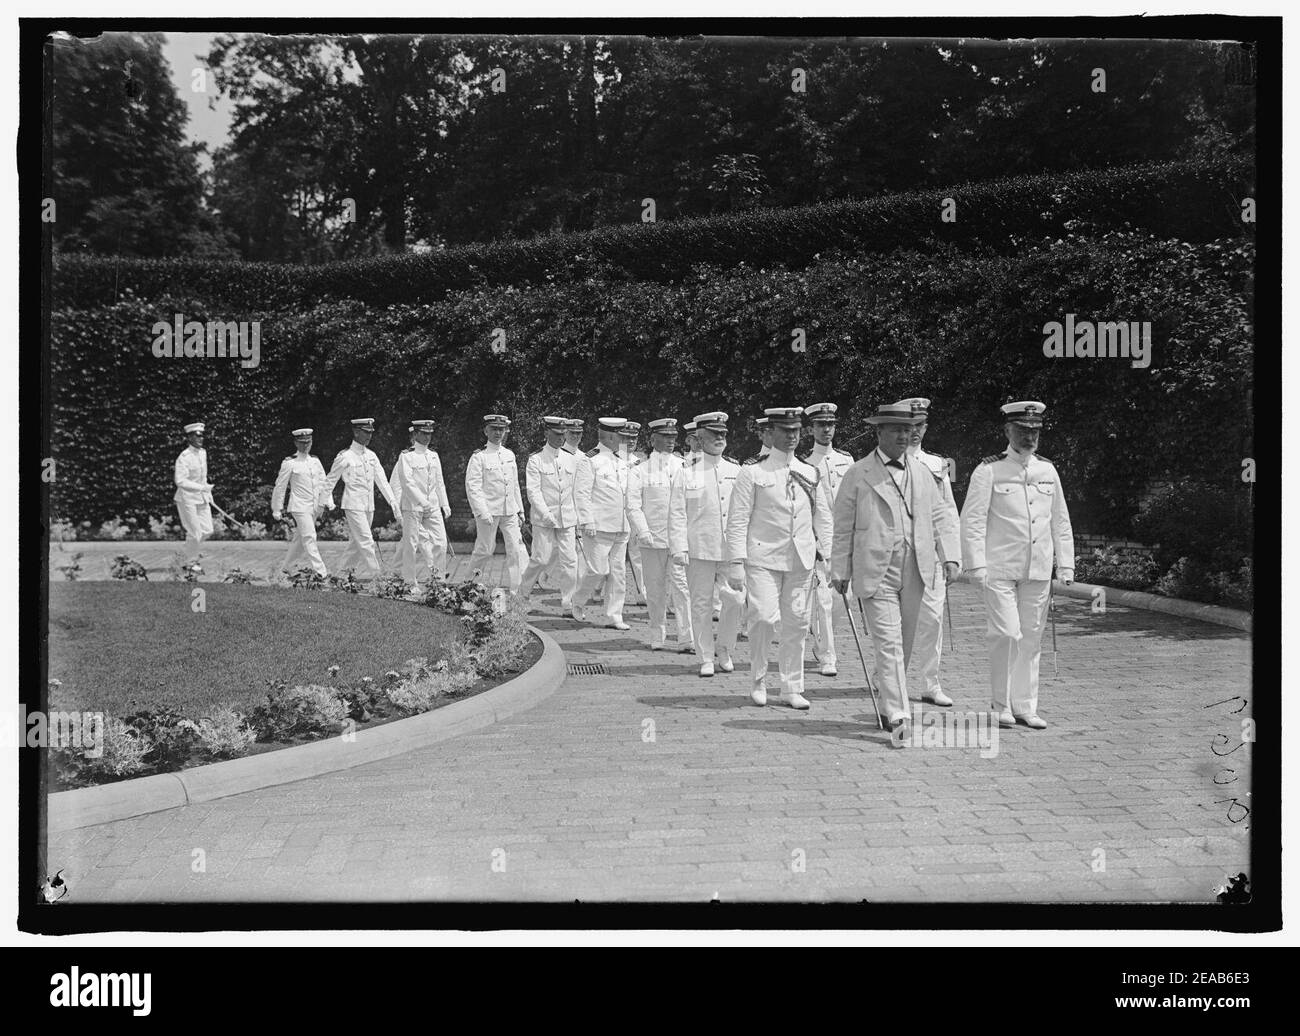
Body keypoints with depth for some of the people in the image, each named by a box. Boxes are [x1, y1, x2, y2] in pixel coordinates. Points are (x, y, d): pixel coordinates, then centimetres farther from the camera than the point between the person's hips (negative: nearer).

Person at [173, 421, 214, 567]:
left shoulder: (203, 453, 7)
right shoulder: (184, 457, -18)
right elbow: (180, 481, -23)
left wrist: (208, 492, 18)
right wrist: (202, 488, -27)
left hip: (202, 498, 7)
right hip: (187, 498, -7)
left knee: (207, 530, 6)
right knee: (194, 532, -3)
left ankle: (191, 550, 31)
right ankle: (191, 563, 15)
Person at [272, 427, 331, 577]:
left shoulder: (315, 461, 11)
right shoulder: (289, 463, -5)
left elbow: (323, 483, 13)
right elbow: (280, 486, -1)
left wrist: (325, 502, 2)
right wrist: (276, 509, 0)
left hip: (314, 507, 6)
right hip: (299, 506, -6)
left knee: (300, 539, 12)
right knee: (309, 537, -13)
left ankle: (287, 567, 28)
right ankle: (320, 571, -17)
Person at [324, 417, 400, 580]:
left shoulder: (371, 456, 11)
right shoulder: (345, 457, -7)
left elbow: (381, 479, 10)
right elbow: (330, 480, 2)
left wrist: (392, 500, 1)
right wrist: (329, 502, 2)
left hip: (369, 506, 6)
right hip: (353, 505, -6)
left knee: (356, 542, 11)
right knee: (366, 542, -12)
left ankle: (343, 570, 24)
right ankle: (373, 575, -13)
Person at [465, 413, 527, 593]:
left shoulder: (509, 455, 12)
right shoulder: (479, 456, -6)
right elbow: (472, 487, -12)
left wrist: (520, 511, 16)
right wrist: (483, 513, -19)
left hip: (509, 510, 5)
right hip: (489, 510, -5)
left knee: (516, 549, -3)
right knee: (485, 549, 2)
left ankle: (516, 590, 0)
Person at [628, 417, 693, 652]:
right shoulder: (639, 471, 5)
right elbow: (633, 506, -1)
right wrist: (643, 532, -14)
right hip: (652, 540, 0)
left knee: (683, 588, -8)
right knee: (656, 591, 5)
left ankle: (687, 639, -9)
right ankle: (657, 637, 18)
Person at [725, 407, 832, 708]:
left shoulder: (810, 473, 12)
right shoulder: (752, 473, -1)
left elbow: (823, 516, 17)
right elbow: (738, 521, -4)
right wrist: (736, 563, -10)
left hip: (801, 559, 4)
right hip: (763, 558, -4)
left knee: (797, 623, 5)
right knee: (764, 618, -13)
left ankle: (792, 689, 15)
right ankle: (759, 682, 7)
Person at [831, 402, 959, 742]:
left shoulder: (921, 472, 12)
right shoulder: (858, 475, 1)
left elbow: (939, 517, 13)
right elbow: (843, 528, 3)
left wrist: (950, 557, 1)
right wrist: (839, 572, 2)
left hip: (915, 571, 4)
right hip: (875, 572, -4)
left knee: (904, 644, 11)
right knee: (889, 645, -11)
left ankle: (887, 705, 28)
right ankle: (898, 720, -14)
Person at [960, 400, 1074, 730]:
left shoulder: (1047, 471, 11)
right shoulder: (988, 471, -3)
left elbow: (1061, 522, 16)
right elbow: (972, 520, -6)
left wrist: (1066, 566, 10)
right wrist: (976, 565, -13)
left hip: (1038, 571, 5)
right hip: (1000, 569, -5)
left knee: (1032, 637, 7)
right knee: (1006, 634, -9)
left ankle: (1025, 706, 16)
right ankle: (1001, 706, 4)